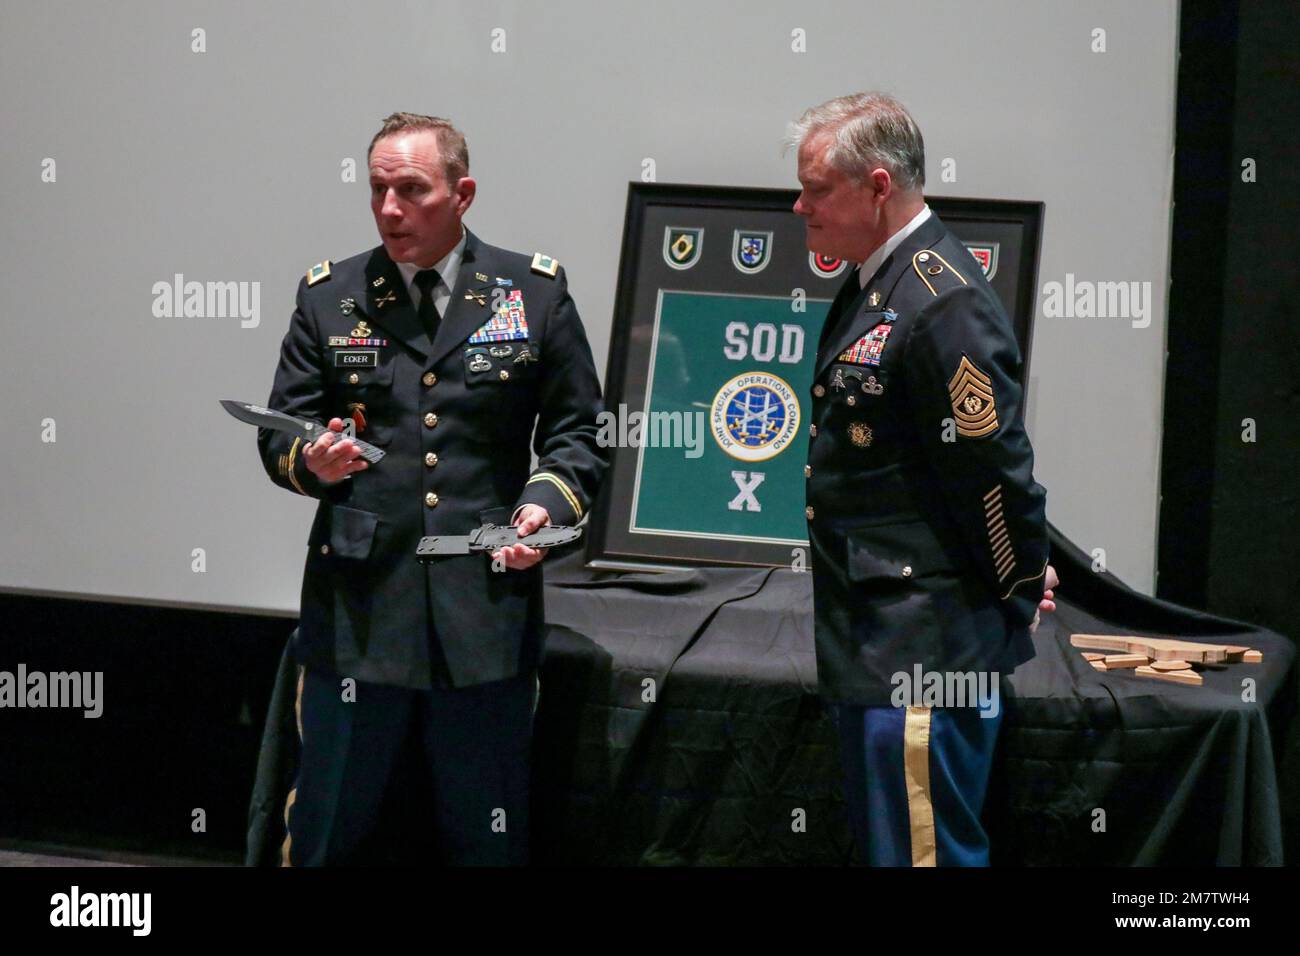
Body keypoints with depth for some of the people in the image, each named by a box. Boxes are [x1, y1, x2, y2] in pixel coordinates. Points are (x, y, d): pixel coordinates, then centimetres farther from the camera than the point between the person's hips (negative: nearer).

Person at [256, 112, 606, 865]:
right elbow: (279, 433, 8)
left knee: (489, 838, 9)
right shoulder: (328, 298, 7)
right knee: (328, 832, 6)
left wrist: (547, 504, -11)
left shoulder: (537, 292, 5)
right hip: (357, 609, 1)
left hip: (486, 610, 0)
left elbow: (577, 431, 8)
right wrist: (314, 463, -14)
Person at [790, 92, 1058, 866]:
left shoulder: (944, 304, -21)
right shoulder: (873, 287, 12)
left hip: (924, 653, -10)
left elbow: (997, 471, -20)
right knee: (881, 839, 18)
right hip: (871, 640, 10)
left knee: (922, 848, -5)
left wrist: (1019, 596, -7)